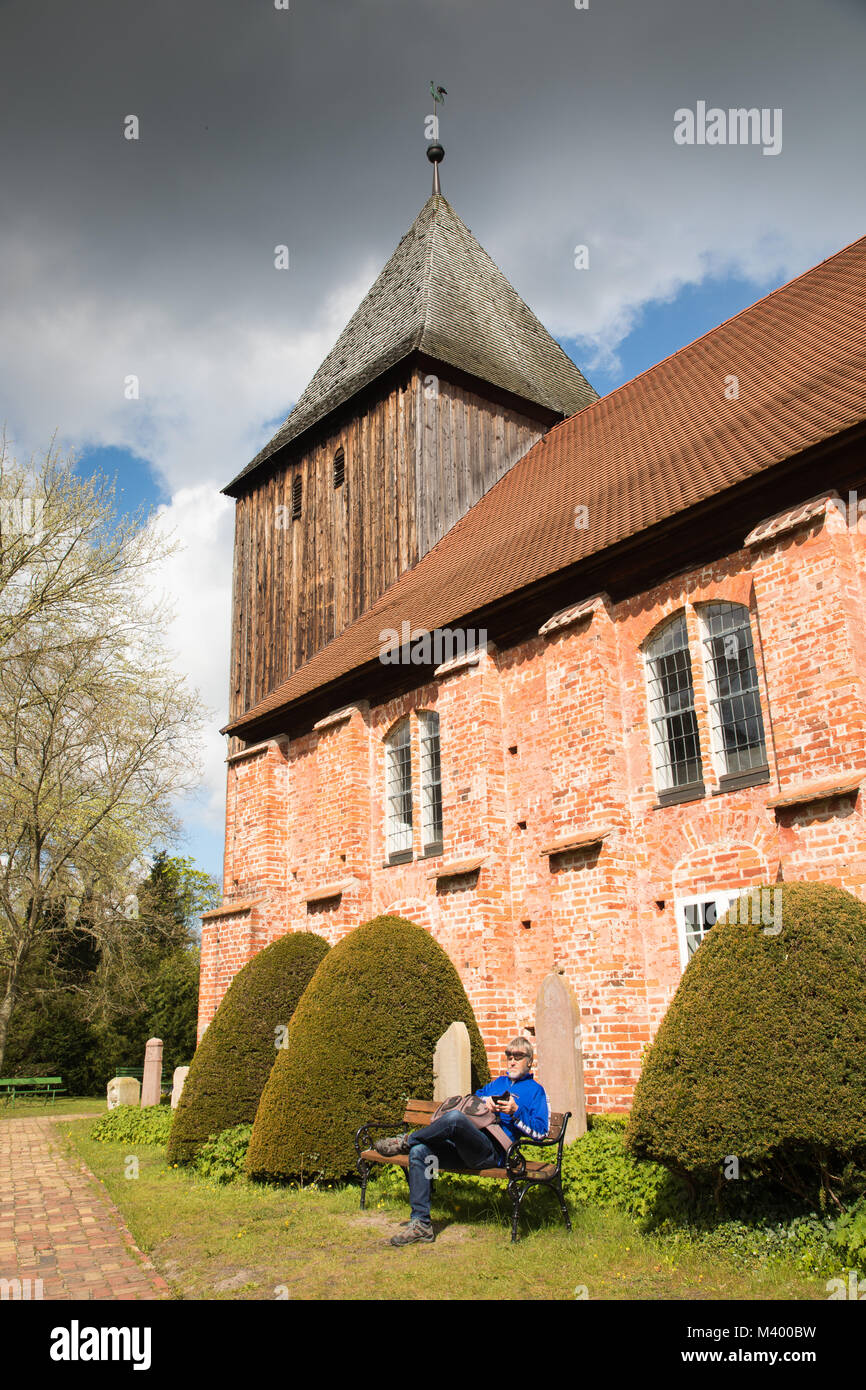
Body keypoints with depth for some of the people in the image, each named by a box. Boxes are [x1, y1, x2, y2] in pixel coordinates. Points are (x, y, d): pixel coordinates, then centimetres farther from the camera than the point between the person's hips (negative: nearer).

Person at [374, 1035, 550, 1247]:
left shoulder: (535, 1090, 13)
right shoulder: (498, 1082, 32)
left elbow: (541, 1130, 1)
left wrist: (515, 1112, -12)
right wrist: (485, 1100, 8)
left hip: (493, 1152, -7)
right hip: (464, 1148, 7)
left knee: (454, 1117, -35)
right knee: (419, 1151, -18)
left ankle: (406, 1141, -12)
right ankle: (420, 1223, -14)